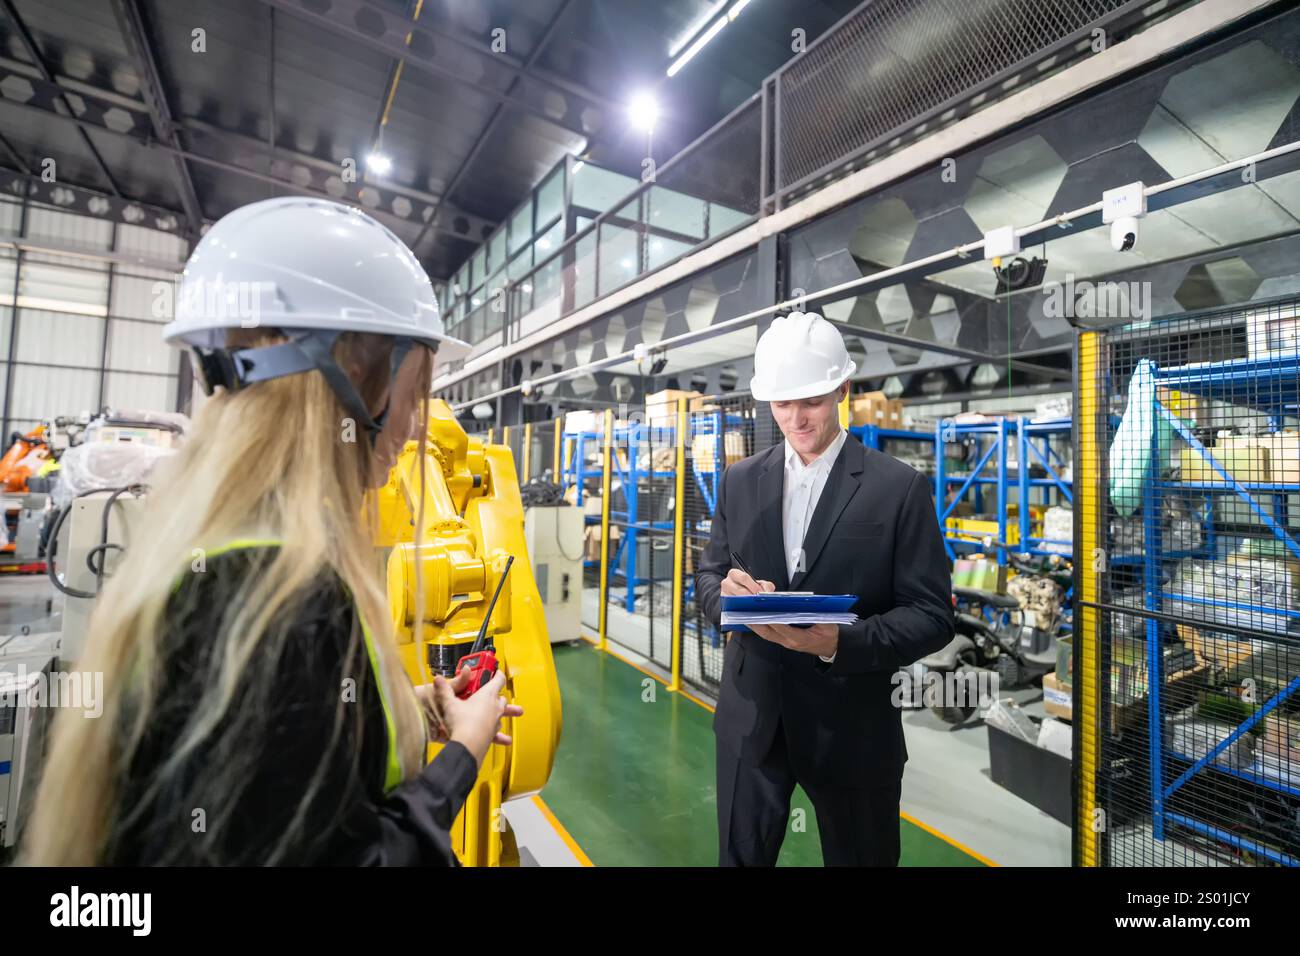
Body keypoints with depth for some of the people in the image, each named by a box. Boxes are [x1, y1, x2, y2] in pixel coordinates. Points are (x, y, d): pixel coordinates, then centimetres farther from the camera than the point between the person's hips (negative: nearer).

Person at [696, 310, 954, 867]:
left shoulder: (899, 487, -9)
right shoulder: (740, 480, 2)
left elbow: (932, 615, -10)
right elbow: (707, 575, 7)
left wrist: (842, 642, -27)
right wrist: (726, 591, -17)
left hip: (850, 723, -2)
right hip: (751, 715, 3)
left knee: (857, 858, 21)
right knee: (739, 857, 20)